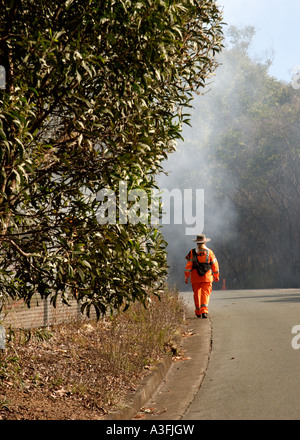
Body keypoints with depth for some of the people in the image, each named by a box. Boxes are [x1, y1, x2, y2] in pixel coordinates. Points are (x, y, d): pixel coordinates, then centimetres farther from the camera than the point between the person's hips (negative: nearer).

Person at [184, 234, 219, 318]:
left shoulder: (192, 253, -2)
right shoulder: (209, 252, 0)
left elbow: (188, 266, -4)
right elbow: (215, 265, 5)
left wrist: (186, 277, 1)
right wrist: (216, 276, 15)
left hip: (195, 278, 1)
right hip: (207, 277, -1)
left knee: (197, 294, 11)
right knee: (205, 294, 0)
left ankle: (198, 312, 18)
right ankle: (204, 311, -17)